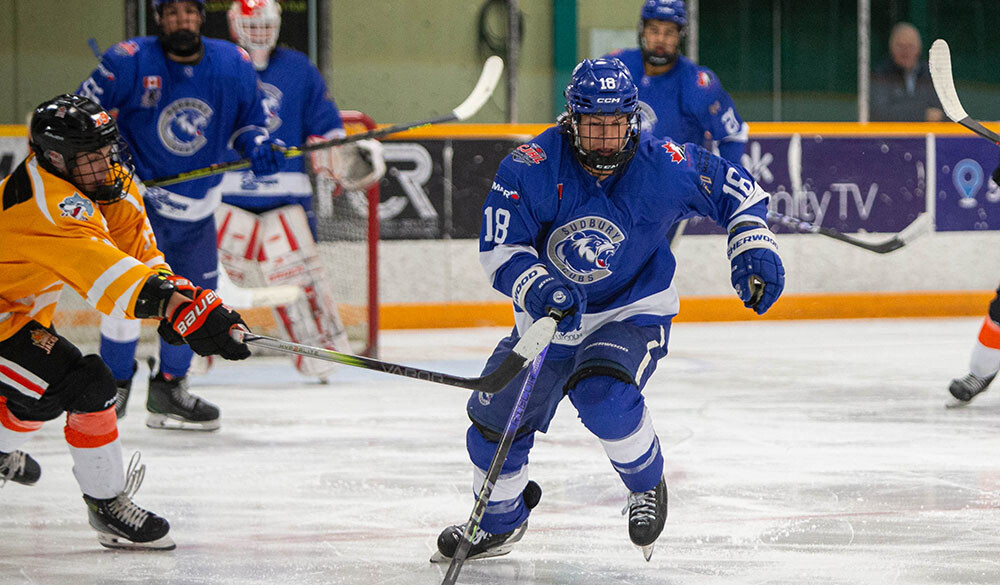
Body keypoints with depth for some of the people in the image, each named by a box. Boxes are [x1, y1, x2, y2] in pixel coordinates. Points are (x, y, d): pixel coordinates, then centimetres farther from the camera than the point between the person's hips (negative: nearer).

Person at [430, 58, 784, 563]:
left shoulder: (665, 166, -18)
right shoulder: (532, 167, -20)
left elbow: (736, 190, -2)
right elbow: (498, 247, -20)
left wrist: (754, 248, -12)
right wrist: (537, 287, -37)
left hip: (633, 312, -3)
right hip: (550, 314, 3)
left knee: (603, 397, -31)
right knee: (495, 422, 6)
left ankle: (648, 483, 0)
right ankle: (499, 521, 36)